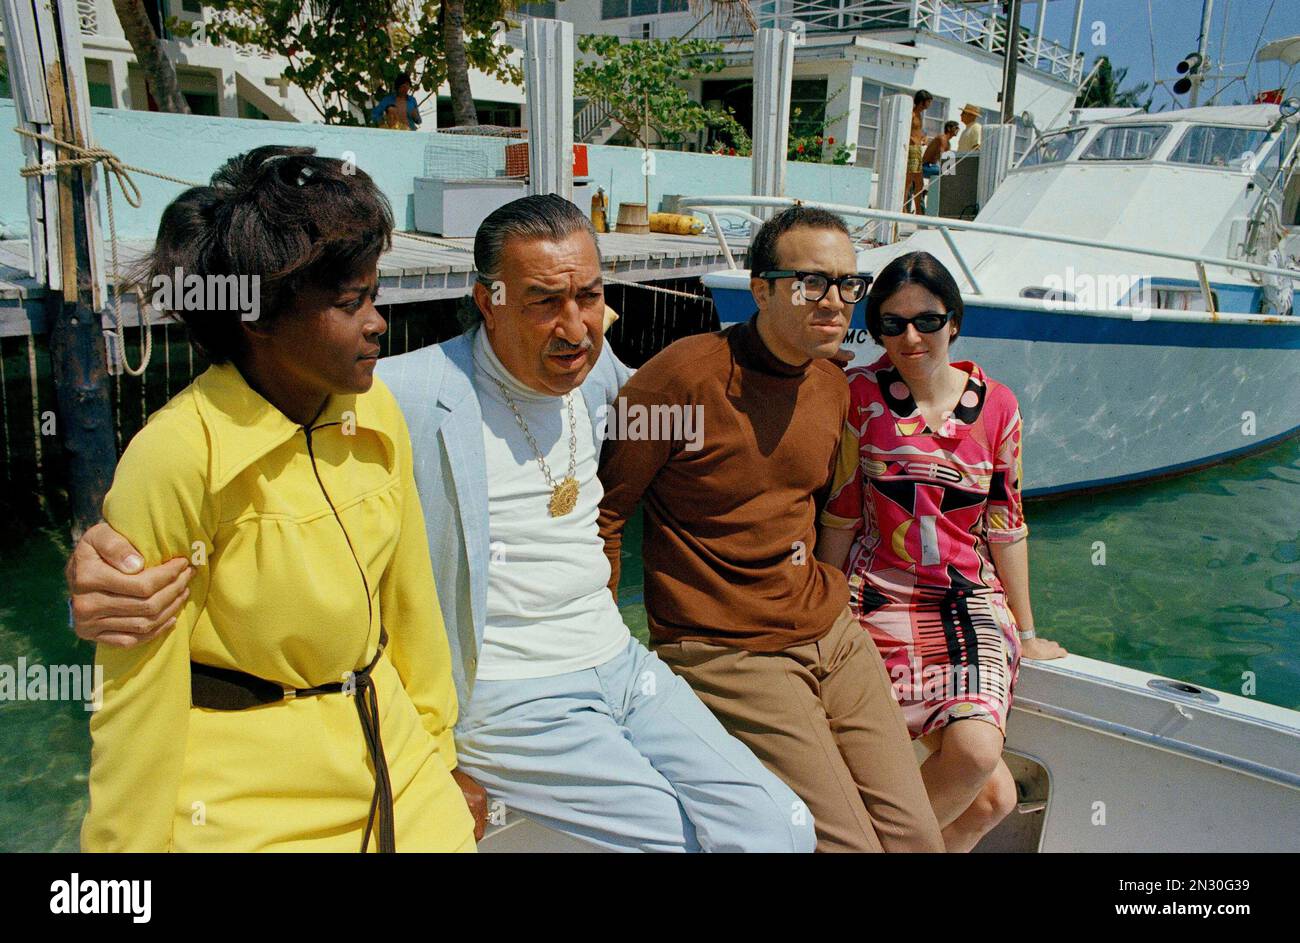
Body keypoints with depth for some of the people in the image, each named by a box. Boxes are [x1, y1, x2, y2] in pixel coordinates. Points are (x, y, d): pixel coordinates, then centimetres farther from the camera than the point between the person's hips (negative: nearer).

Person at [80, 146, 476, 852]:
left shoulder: (377, 416, -4)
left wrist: (438, 751, 11)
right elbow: (137, 696, -12)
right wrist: (130, 841, -4)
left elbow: (409, 601, 4)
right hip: (245, 802, -4)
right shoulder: (174, 458, -20)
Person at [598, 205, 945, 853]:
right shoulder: (686, 374, -15)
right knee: (848, 843, -9)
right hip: (727, 655, -7)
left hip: (833, 637, 7)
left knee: (916, 836, 6)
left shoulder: (833, 385, 7)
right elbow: (602, 510, -10)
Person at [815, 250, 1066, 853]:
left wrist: (1026, 632, 14)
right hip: (882, 600, -2)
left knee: (976, 752, -22)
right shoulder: (860, 395, -3)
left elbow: (1005, 523, 9)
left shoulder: (996, 405, 4)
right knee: (992, 793, -15)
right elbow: (839, 518, 2)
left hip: (972, 601, 3)